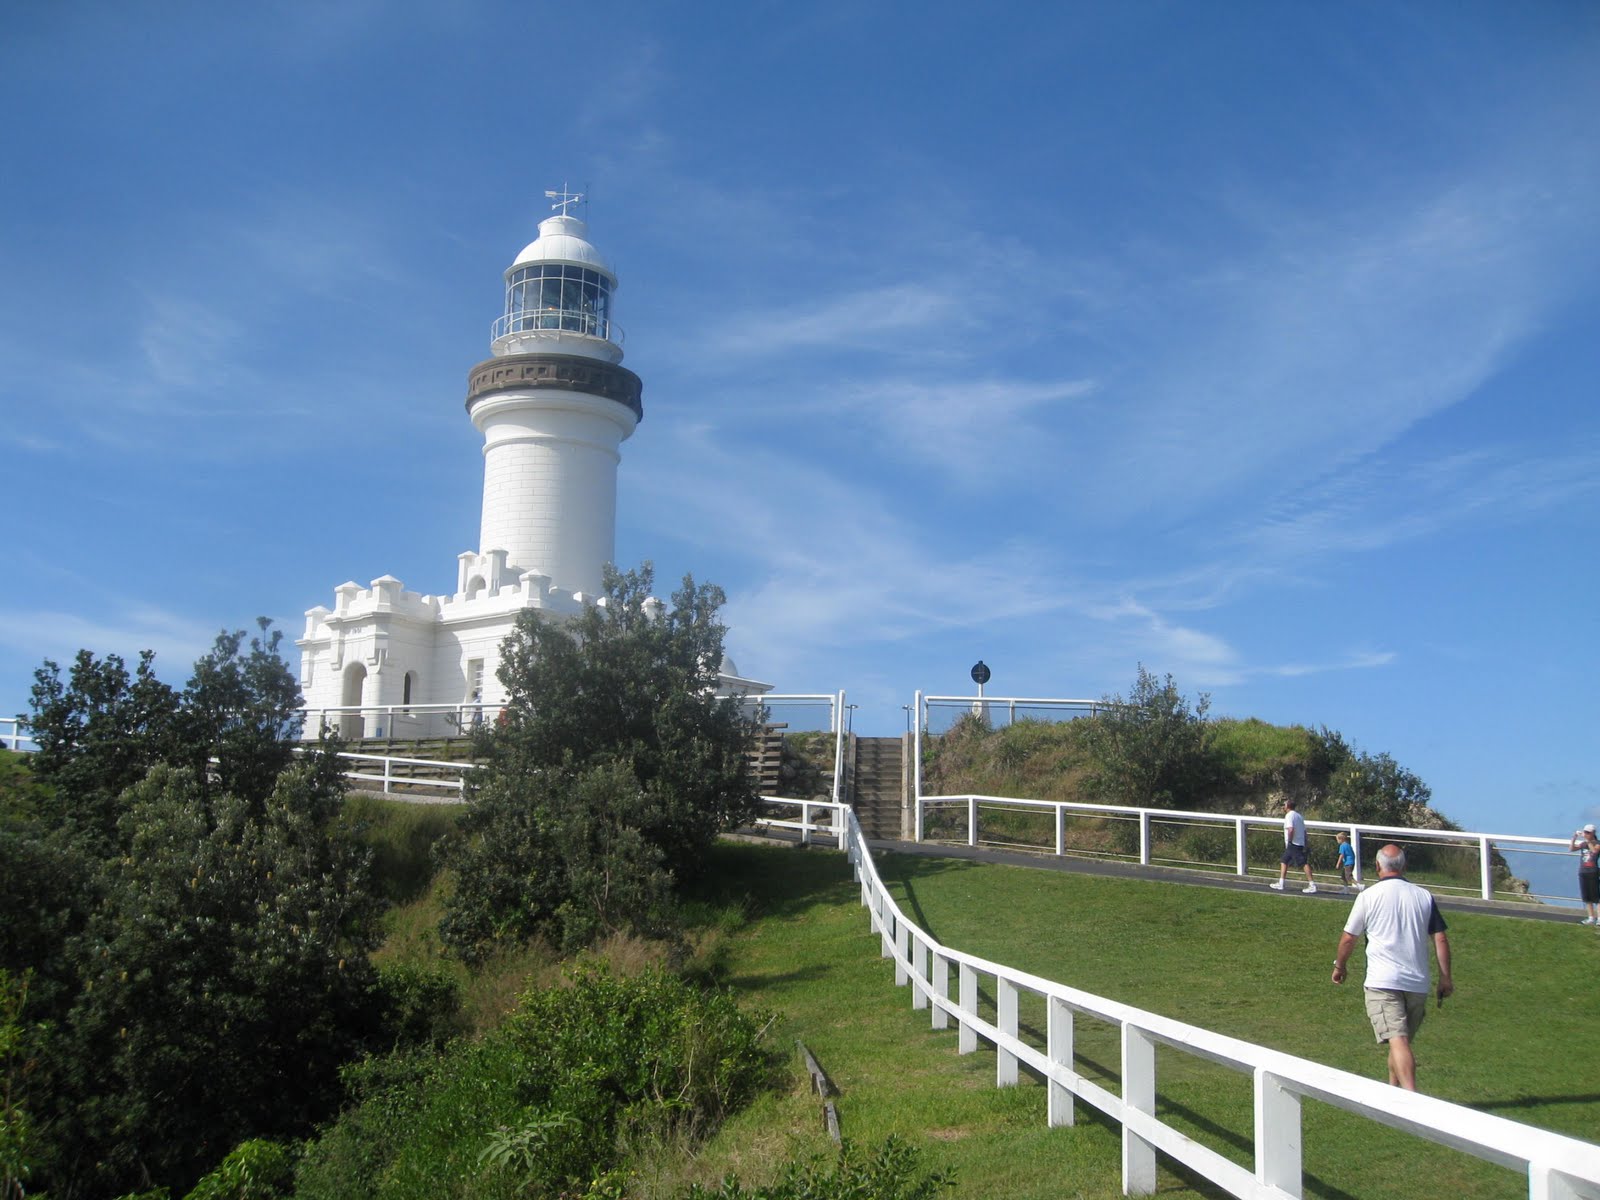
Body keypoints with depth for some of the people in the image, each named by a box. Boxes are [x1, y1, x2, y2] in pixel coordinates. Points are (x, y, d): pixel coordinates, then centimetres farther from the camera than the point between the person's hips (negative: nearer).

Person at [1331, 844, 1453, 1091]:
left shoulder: (1368, 896, -2)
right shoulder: (1424, 896, 7)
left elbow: (1348, 938, 4)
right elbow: (1440, 939, 5)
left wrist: (1339, 966, 21)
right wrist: (1445, 978, 11)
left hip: (1382, 982, -4)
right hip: (1418, 983, 5)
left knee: (1398, 1041, -14)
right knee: (1403, 1041, 19)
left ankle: (1411, 1097, -30)